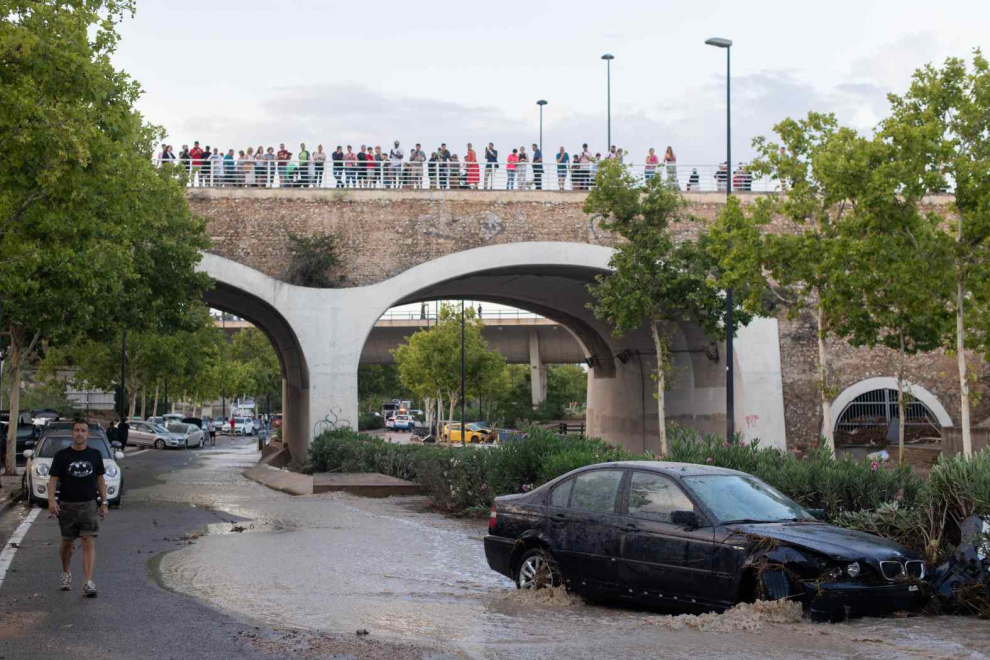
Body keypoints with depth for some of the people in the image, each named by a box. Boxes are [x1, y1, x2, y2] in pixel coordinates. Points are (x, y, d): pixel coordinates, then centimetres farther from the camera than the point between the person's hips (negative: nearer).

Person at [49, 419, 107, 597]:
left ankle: (88, 583, -15)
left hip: (90, 505, 0)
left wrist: (104, 502, 5)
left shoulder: (95, 455, 4)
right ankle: (66, 572, 39)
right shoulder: (62, 455, -1)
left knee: (89, 543, -11)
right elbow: (53, 479, -6)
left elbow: (100, 479, 10)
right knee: (67, 543, 13)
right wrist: (51, 499, -21)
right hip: (67, 506, 0)